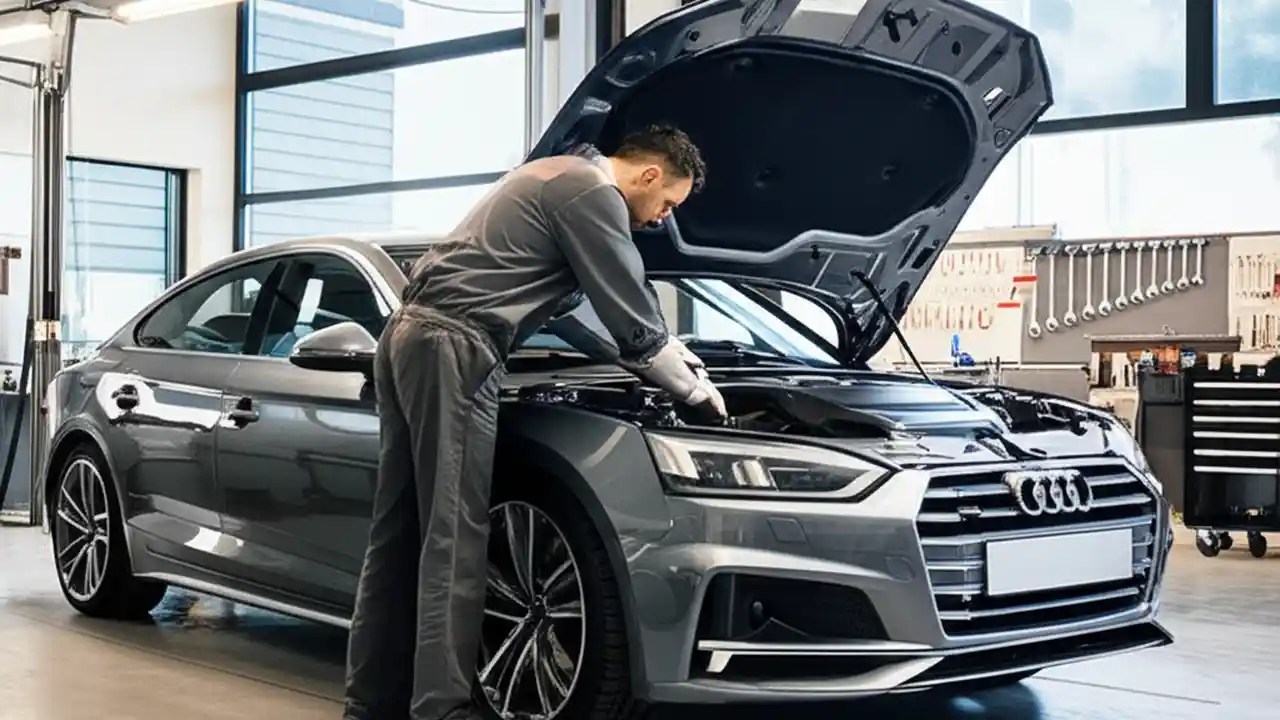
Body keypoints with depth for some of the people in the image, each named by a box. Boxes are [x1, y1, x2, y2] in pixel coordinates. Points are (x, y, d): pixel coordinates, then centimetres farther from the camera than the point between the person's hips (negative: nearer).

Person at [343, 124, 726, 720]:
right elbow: (632, 323, -5)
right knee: (453, 537, -10)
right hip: (452, 349, -10)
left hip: (410, 336, 10)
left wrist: (681, 355, 39)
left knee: (400, 532, 11)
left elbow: (626, 300, 37)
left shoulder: (560, 174, 26)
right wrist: (695, 389, 10)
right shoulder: (593, 192, -6)